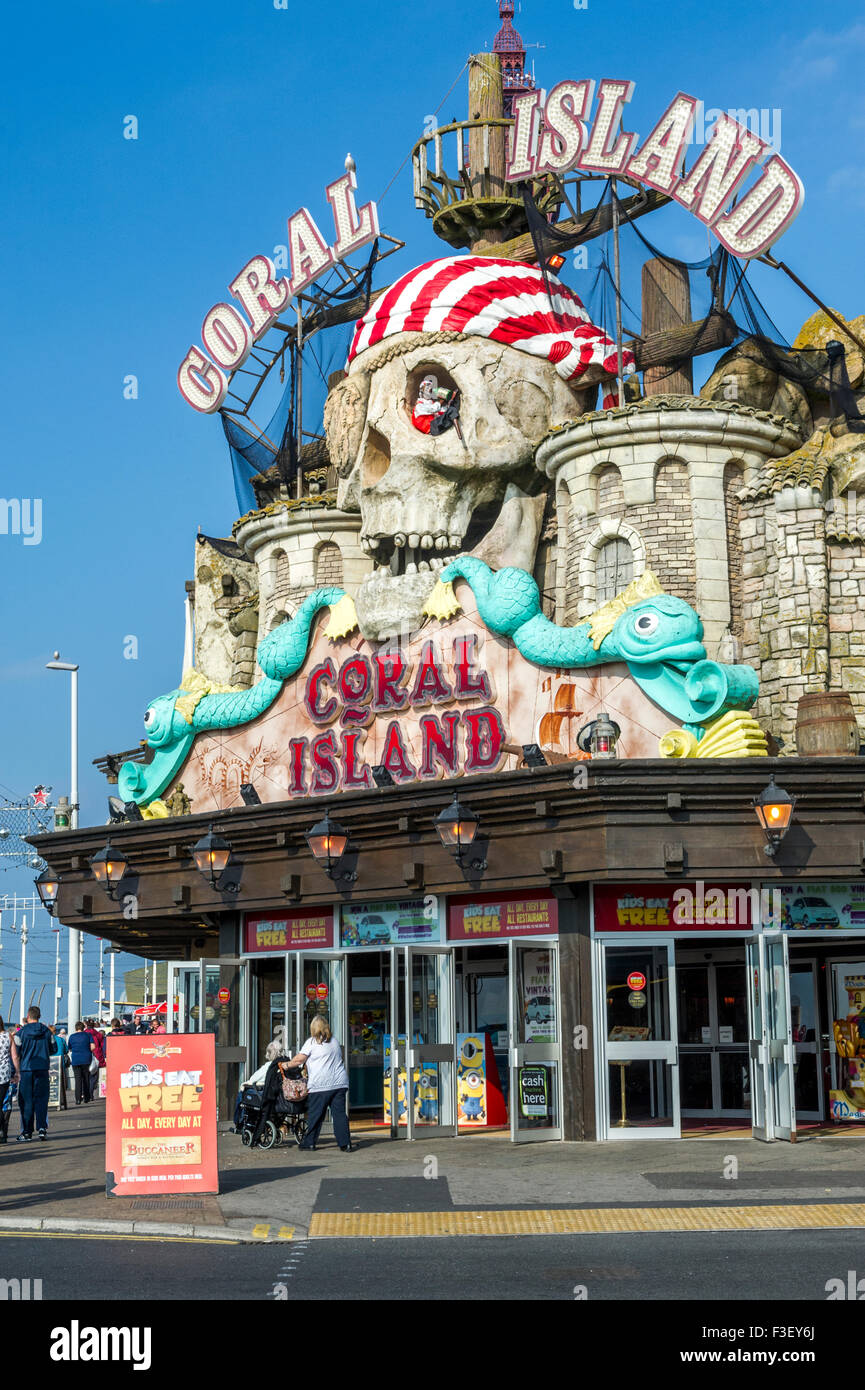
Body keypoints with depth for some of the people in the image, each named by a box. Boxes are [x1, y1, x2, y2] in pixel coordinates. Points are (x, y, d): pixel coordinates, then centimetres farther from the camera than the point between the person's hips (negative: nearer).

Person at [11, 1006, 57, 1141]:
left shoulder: (21, 1033, -5)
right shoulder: (47, 1031, 3)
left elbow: (15, 1055, -6)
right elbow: (54, 1050, 11)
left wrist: (18, 1072, 5)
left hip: (26, 1069, -2)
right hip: (42, 1069, 2)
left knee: (26, 1101, 4)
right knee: (41, 1099, 7)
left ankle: (27, 1131, 5)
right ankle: (42, 1128, -2)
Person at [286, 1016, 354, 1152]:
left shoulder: (312, 1042, -1)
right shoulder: (334, 1041, 18)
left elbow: (299, 1060, -3)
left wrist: (287, 1065, 16)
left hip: (321, 1085, -5)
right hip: (339, 1083, 5)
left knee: (315, 1115, 4)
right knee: (339, 1113, 2)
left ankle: (309, 1143, 10)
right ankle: (345, 1144, -4)